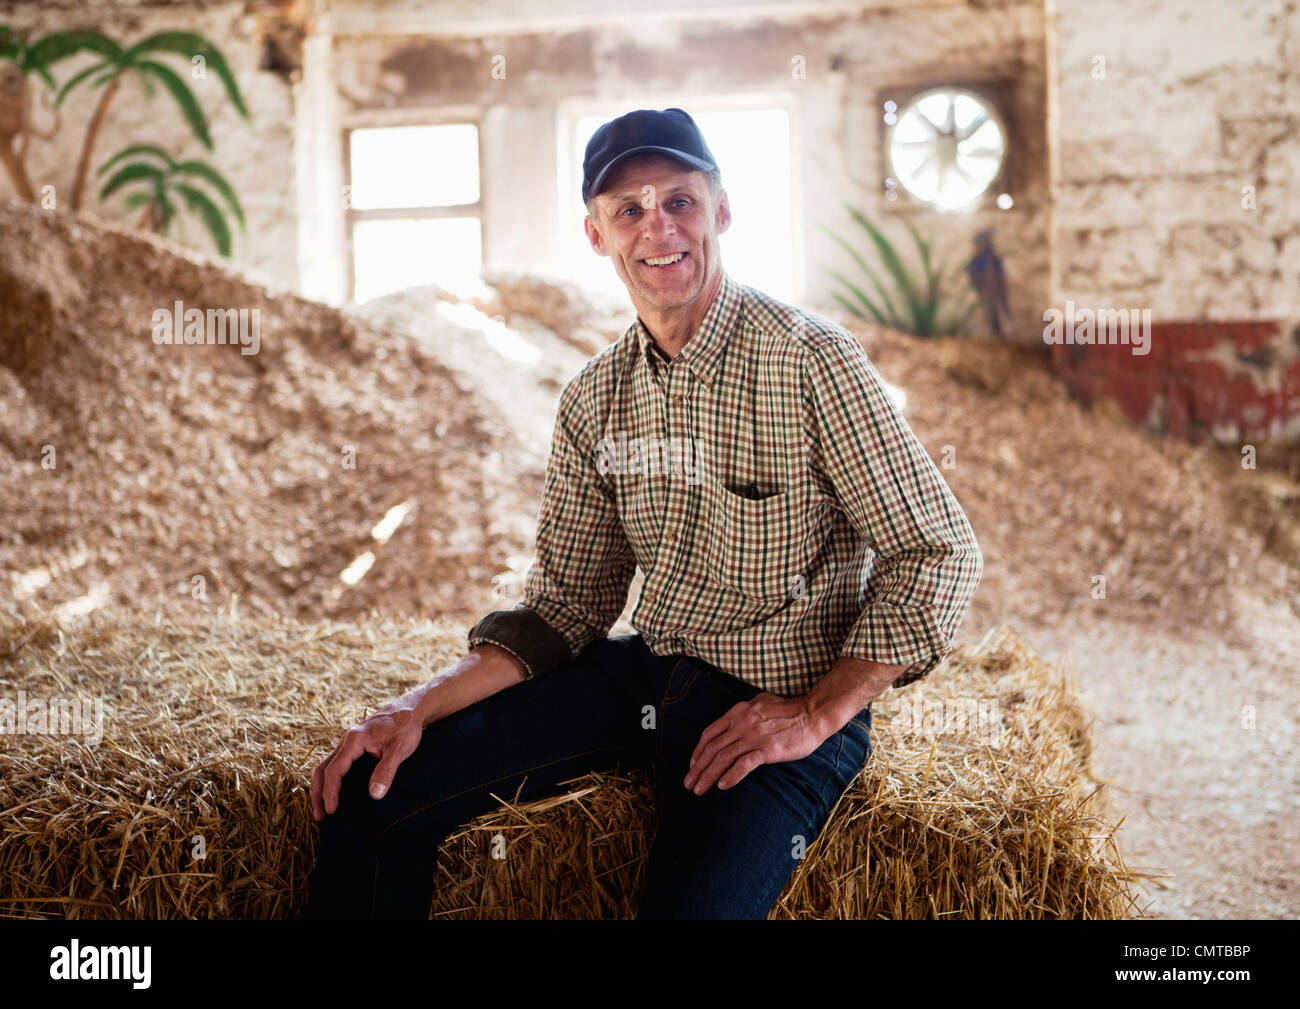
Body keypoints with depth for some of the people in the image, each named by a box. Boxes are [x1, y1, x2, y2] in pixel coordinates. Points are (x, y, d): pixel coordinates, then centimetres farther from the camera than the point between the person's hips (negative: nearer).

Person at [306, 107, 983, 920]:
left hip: (779, 709, -5)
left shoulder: (811, 360, -13)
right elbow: (566, 604, 7)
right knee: (374, 795, -5)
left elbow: (941, 553, -12)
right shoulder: (594, 399, 4)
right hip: (642, 678, 5)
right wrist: (420, 708, -5)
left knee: (692, 902, -30)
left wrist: (817, 716, -16)